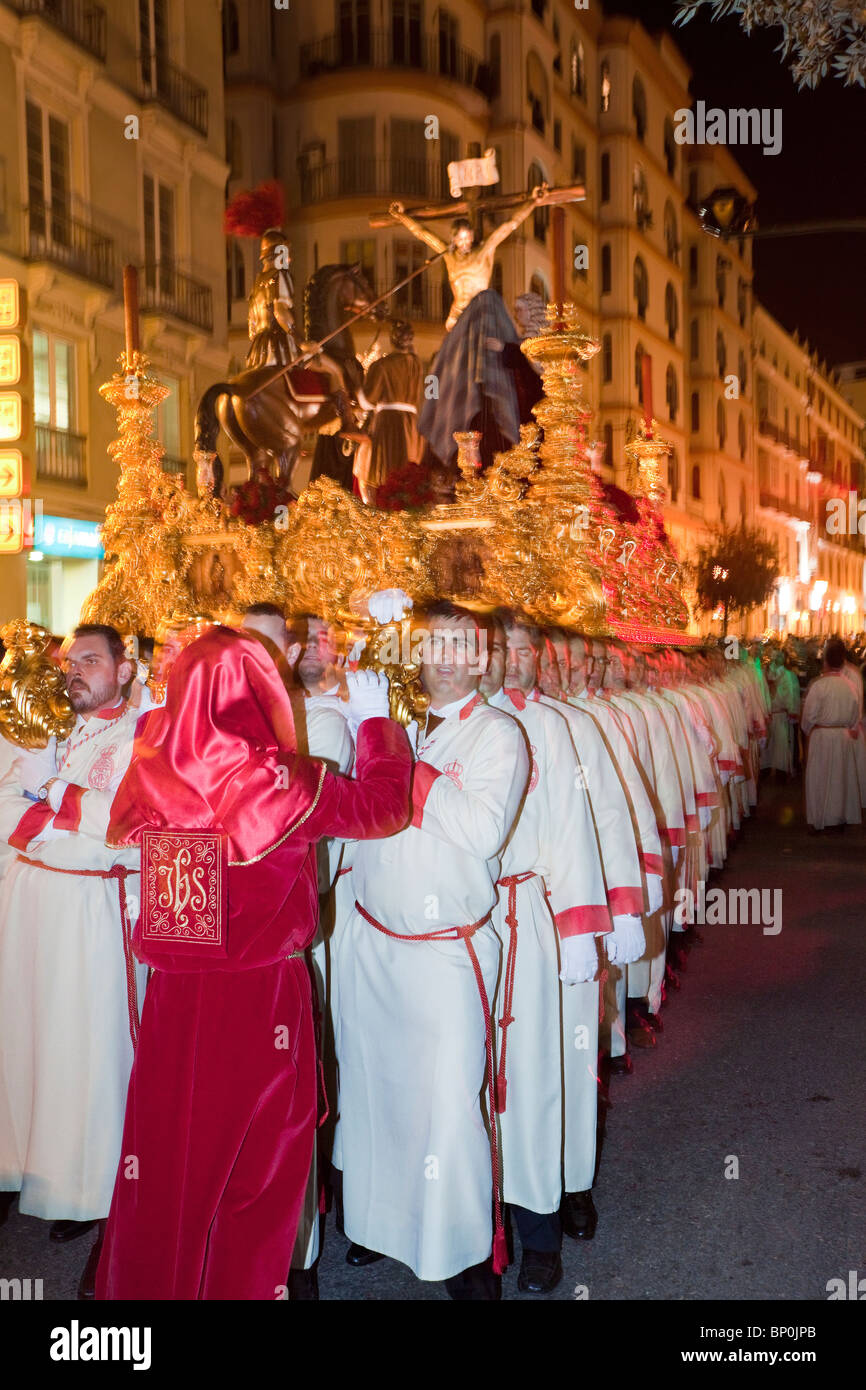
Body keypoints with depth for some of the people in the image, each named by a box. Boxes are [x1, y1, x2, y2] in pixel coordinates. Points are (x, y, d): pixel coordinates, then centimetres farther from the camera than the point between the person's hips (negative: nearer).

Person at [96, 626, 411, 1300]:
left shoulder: (151, 776, -8)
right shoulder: (283, 783, -16)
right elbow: (384, 806, -5)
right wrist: (376, 720, 9)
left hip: (174, 996, 3)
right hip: (263, 994, -3)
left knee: (169, 1153, 17)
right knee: (255, 1158, 15)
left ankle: (149, 1284, 31)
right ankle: (243, 1285, 29)